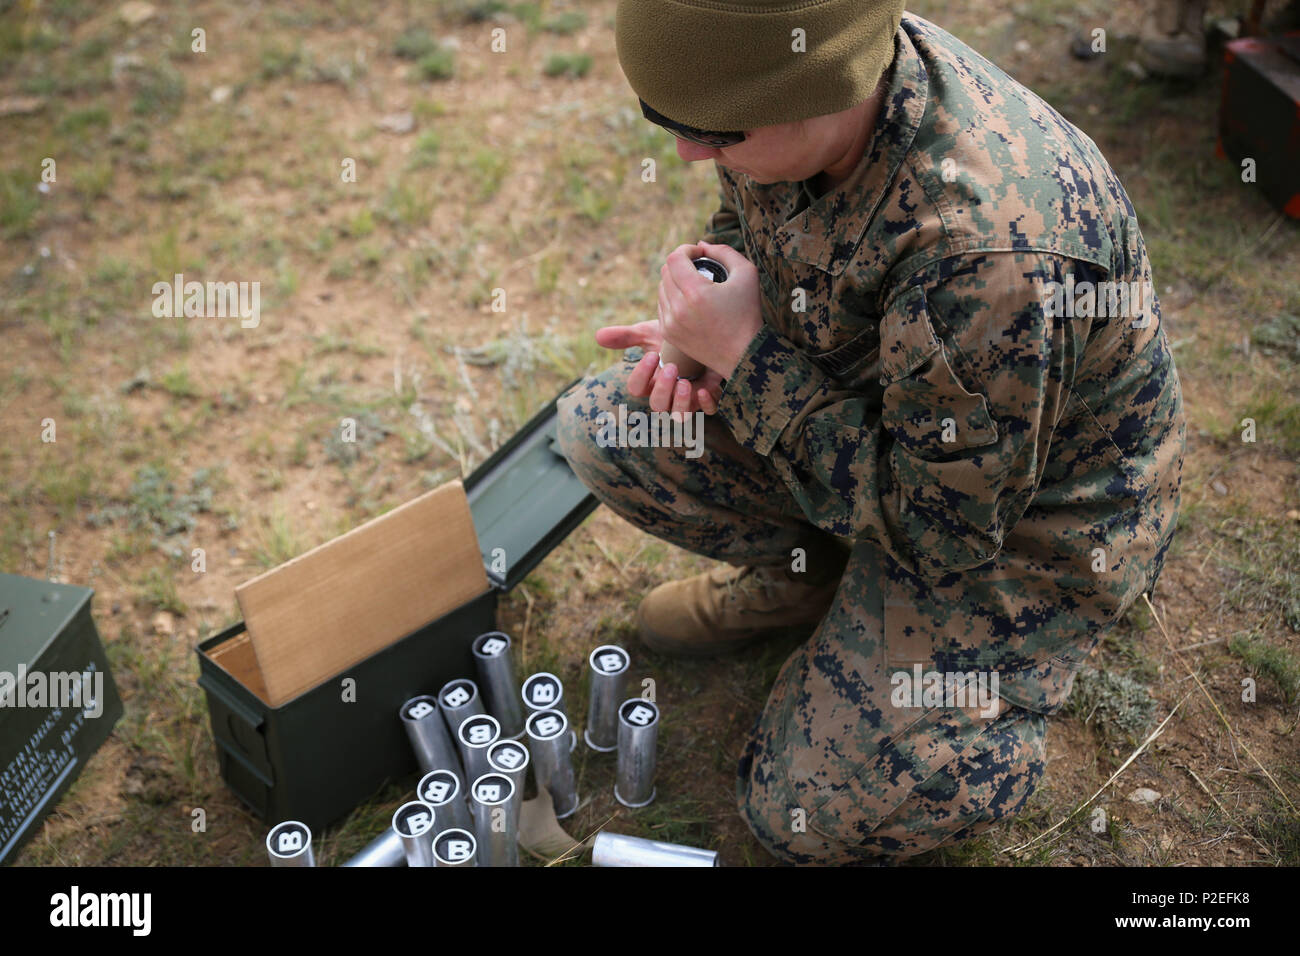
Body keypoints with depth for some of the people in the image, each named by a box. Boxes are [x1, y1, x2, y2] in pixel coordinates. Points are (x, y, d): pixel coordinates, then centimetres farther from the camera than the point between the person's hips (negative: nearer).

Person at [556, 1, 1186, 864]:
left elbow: (943, 525, -30)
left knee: (810, 815, -5)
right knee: (601, 429, -6)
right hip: (875, 412, 7)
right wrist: (696, 332, -15)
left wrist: (746, 355, -29)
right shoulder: (810, 96, -17)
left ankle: (1016, 662, 16)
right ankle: (803, 572, 14)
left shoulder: (993, 255, -42)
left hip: (1015, 517, -6)